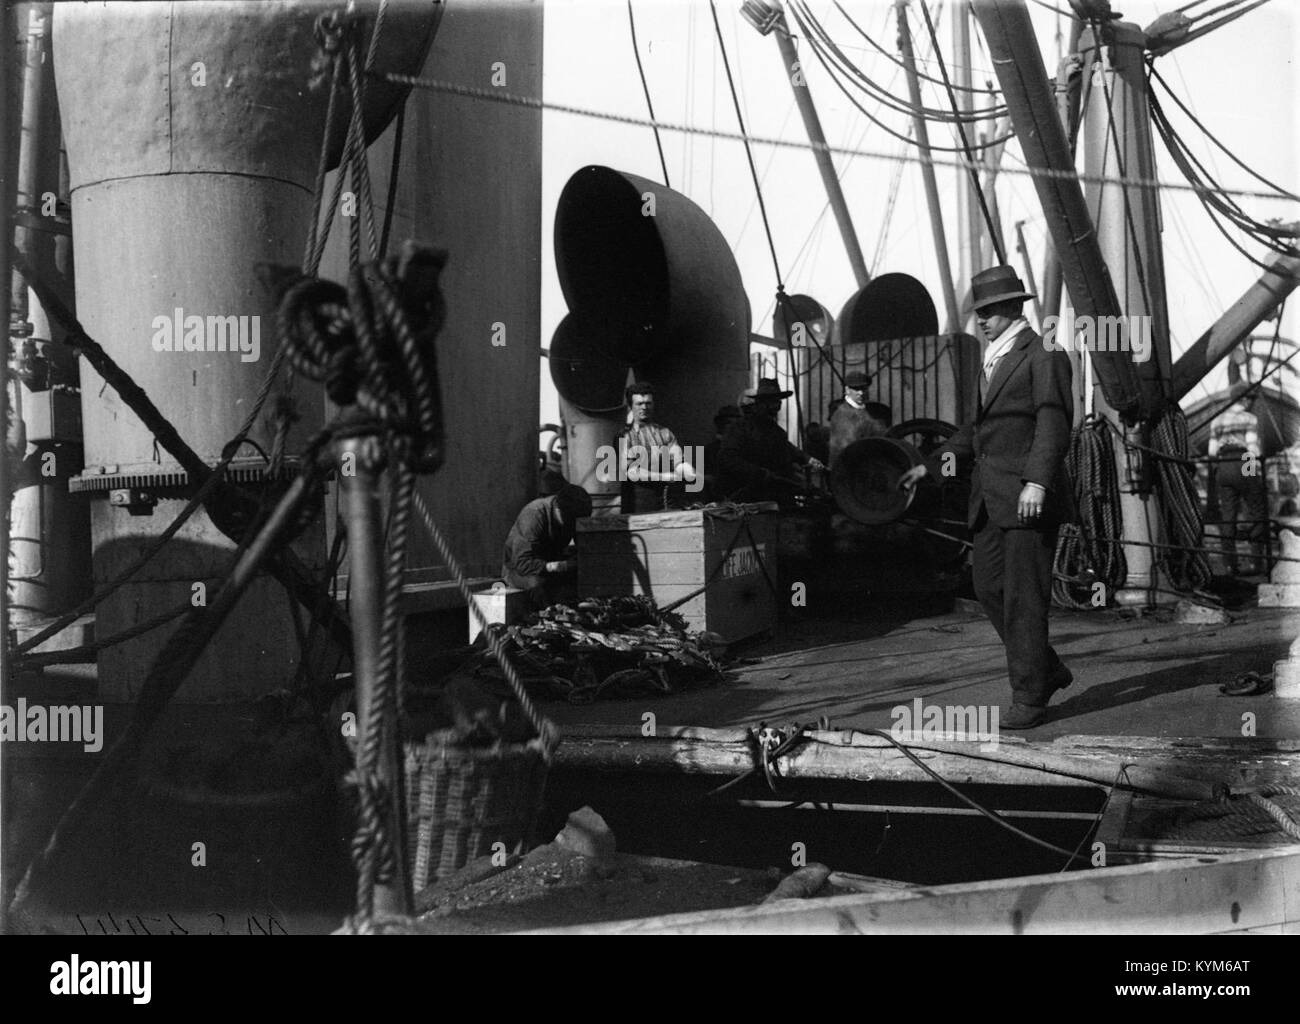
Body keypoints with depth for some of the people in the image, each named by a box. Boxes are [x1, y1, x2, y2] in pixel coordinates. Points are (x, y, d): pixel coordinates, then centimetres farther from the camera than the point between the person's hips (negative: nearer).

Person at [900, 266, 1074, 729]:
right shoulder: (993, 358, 19)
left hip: (1029, 496, -9)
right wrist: (932, 463, 22)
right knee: (988, 586, 10)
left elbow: (1053, 424, -17)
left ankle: (1029, 698, 3)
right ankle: (1048, 670, 24)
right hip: (991, 498, 9)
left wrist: (1037, 482, -28)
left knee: (1023, 597, -5)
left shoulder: (1044, 356, -7)